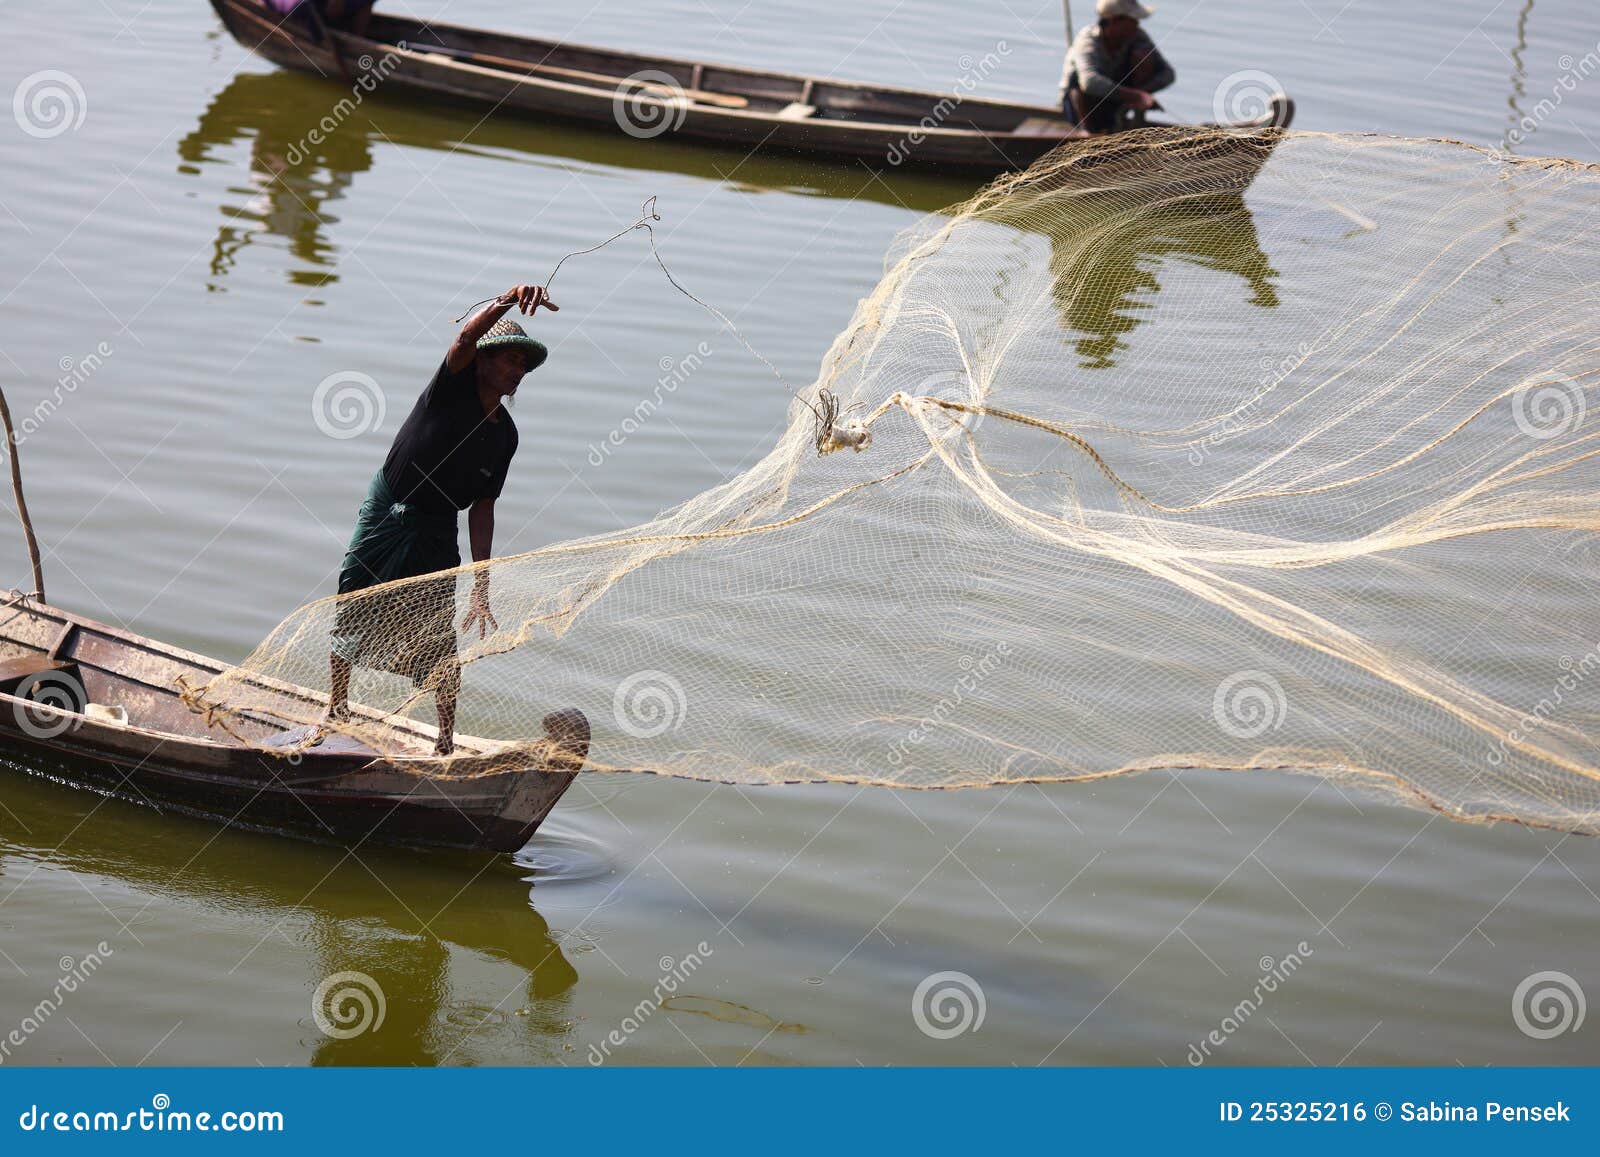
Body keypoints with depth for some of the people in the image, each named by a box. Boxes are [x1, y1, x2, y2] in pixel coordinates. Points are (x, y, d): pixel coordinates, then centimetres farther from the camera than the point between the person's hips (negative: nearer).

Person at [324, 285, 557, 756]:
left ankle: (447, 740, 11)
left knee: (439, 642, -4)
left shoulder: (505, 435, 0)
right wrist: (508, 301, -54)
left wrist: (481, 589, -4)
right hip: (384, 514, -2)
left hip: (436, 533, 2)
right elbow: (467, 337, -33)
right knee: (351, 615, 6)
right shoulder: (454, 384, -12)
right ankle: (336, 713, 28)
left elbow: (482, 508, 2)